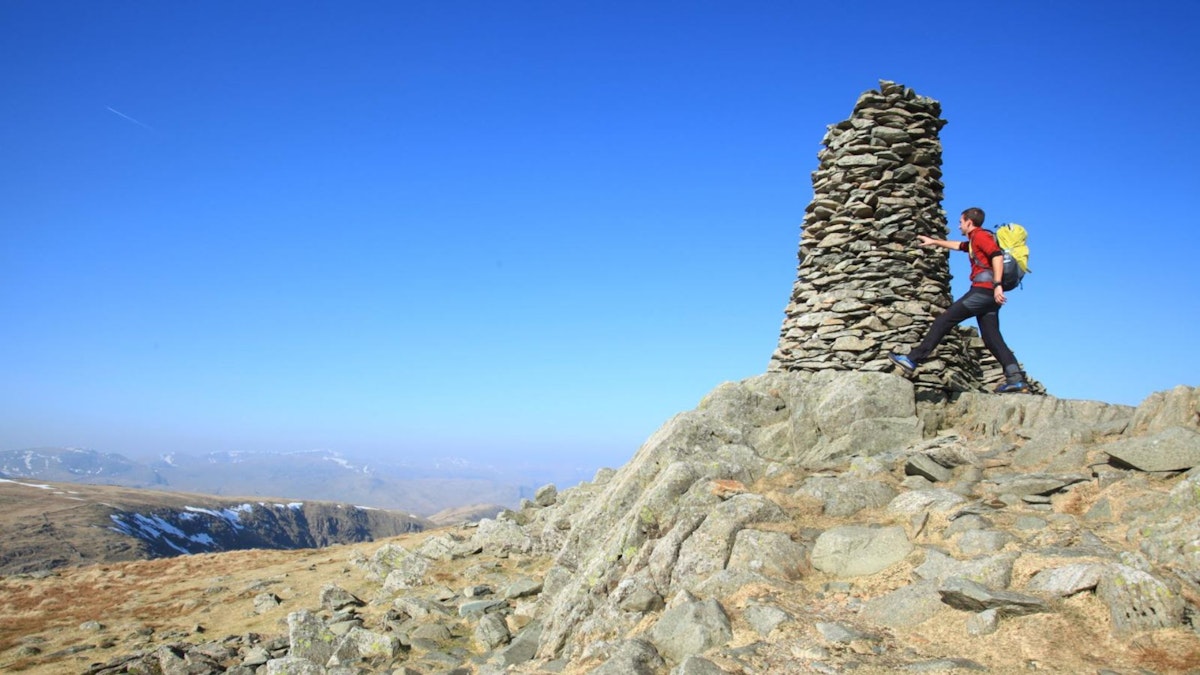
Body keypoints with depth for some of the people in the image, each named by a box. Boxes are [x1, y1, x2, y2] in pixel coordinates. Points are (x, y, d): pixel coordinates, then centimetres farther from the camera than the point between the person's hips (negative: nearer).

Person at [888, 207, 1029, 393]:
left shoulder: (980, 235, -2)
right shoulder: (975, 241, 27)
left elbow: (997, 255, -17)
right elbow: (958, 245, 47)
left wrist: (997, 285, -26)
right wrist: (934, 241, 54)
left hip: (983, 290, -9)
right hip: (988, 295, 9)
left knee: (944, 320, -9)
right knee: (992, 338, 3)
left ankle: (913, 359, -12)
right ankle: (1016, 378, -7)